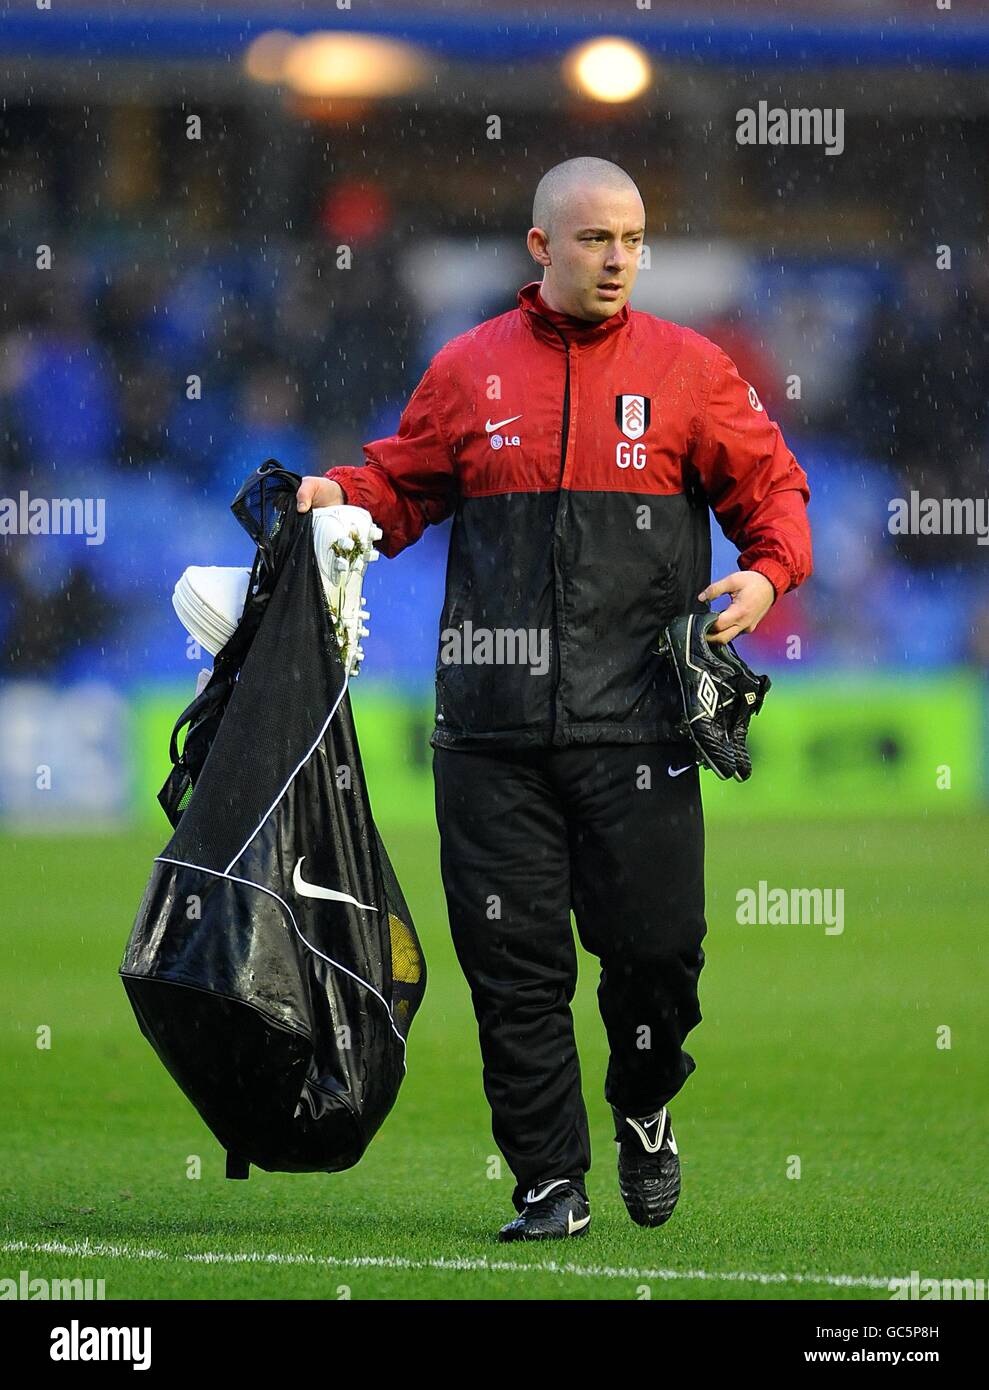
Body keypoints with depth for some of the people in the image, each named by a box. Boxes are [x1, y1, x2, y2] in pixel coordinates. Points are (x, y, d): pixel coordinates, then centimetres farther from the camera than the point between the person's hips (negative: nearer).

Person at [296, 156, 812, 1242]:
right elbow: (404, 486, 18)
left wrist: (766, 574, -8)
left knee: (655, 946, -3)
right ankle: (550, 1181, 9)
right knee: (513, 959, 0)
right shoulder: (468, 370, 10)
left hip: (637, 723, -1)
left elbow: (771, 487, 10)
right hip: (491, 725, 1)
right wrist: (340, 495, -2)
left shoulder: (688, 370, 6)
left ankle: (643, 1110, 27)